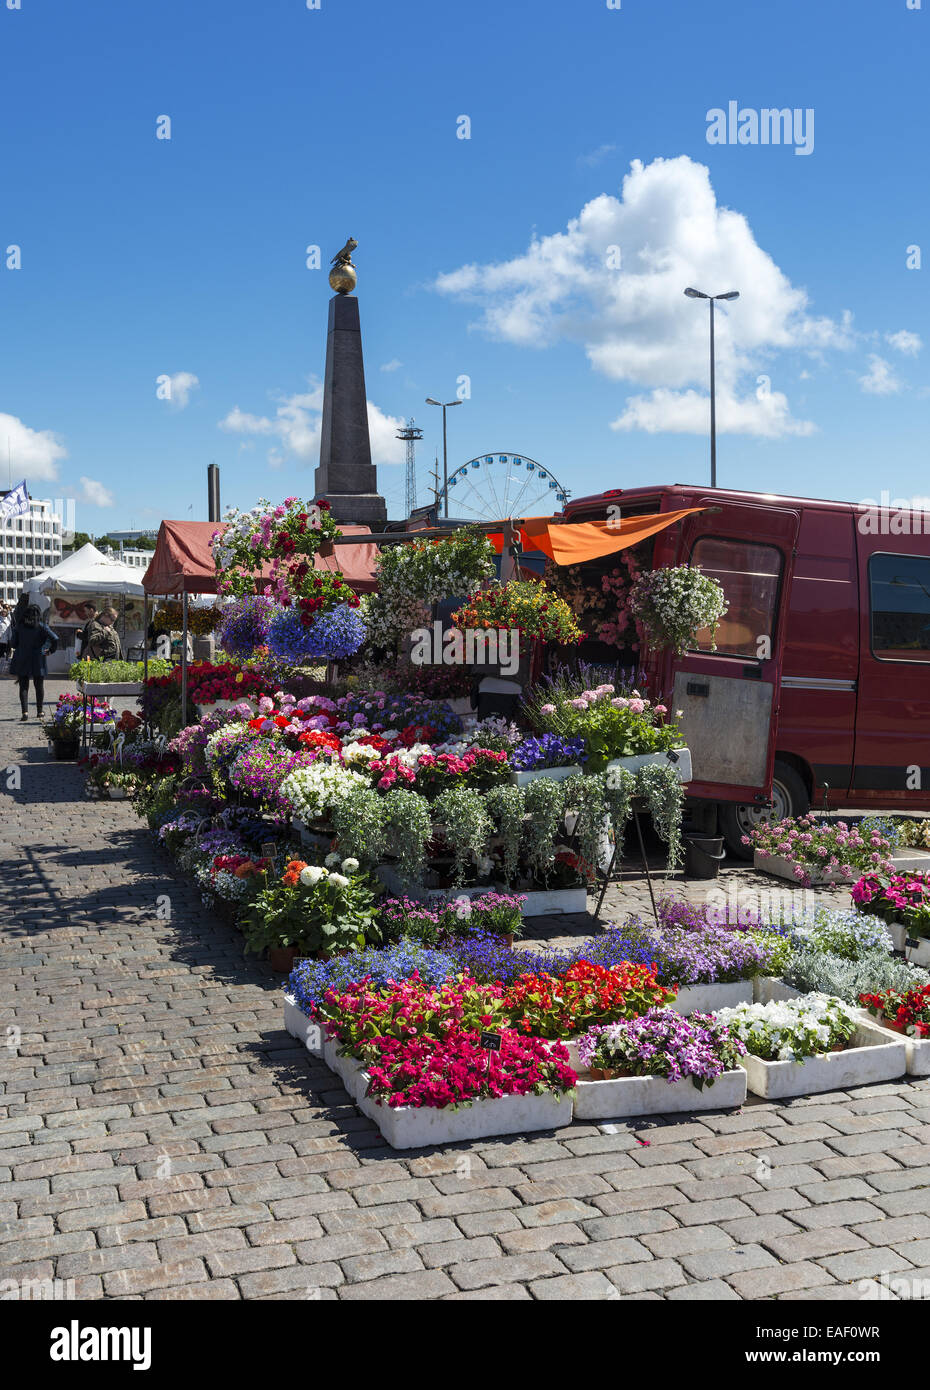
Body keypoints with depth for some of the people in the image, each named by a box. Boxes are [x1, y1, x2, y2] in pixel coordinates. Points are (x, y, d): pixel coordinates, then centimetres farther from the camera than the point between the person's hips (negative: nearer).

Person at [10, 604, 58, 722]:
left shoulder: (19, 626, -1)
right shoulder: (41, 627, -6)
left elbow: (14, 643, 3)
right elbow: (55, 639, -15)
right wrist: (50, 650, 1)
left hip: (21, 660, 1)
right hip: (38, 661, -1)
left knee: (23, 687, 3)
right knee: (39, 686, 13)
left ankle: (25, 712, -12)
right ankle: (39, 712, 20)